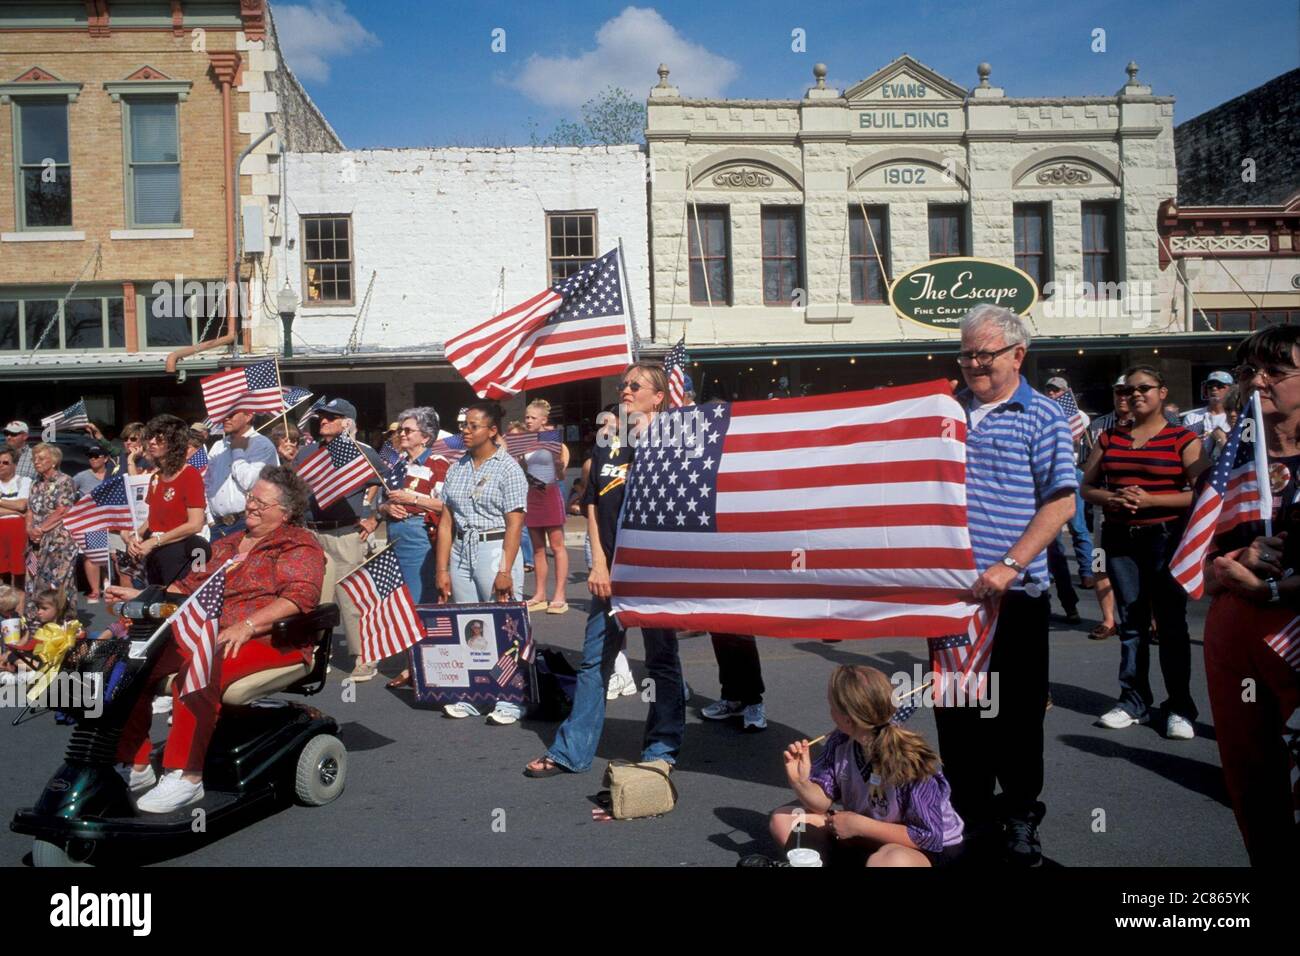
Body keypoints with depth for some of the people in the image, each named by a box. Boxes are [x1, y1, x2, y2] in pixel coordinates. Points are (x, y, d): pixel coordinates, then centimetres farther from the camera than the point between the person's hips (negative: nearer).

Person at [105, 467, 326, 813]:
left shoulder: (298, 545, 1)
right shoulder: (228, 544, 27)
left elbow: (301, 594, -16)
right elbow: (190, 587, 31)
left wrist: (247, 625, -27)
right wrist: (140, 596, 18)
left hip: (266, 640, -8)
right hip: (206, 636, 8)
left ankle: (187, 776, -28)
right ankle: (135, 765, 0)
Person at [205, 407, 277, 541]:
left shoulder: (262, 445, -5)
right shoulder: (218, 446, 17)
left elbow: (249, 482, -18)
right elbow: (207, 485, 20)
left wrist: (237, 451, -6)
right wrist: (209, 519, 10)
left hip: (247, 524, -6)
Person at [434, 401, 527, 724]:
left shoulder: (508, 468, -4)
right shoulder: (457, 469, 11)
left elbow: (514, 524, -10)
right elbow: (446, 521, 11)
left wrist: (505, 571, -16)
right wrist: (442, 569, 5)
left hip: (495, 549, -5)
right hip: (460, 551, 5)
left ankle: (510, 702, 6)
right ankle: (468, 698, 16)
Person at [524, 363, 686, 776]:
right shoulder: (607, 442, 11)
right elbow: (594, 505, 8)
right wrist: (599, 563, 1)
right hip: (611, 569, 5)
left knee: (662, 658, 7)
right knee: (594, 659, 8)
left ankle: (662, 749, 19)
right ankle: (571, 751, 15)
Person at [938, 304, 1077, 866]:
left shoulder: (1042, 417, -2)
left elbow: (1060, 502, -9)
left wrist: (1009, 566, -19)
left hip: (1013, 592, -4)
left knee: (1016, 710, 6)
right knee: (953, 704, 11)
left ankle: (1021, 814, 24)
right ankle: (969, 812, 26)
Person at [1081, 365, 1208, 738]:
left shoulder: (1183, 439, -1)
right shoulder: (1110, 438, 12)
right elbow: (1087, 486, 14)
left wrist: (1150, 500, -17)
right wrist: (1110, 499, -7)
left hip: (1165, 538, -4)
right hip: (1120, 539, 4)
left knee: (1171, 623, -1)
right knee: (1130, 623, 8)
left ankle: (1180, 708, 8)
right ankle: (1134, 702, 17)